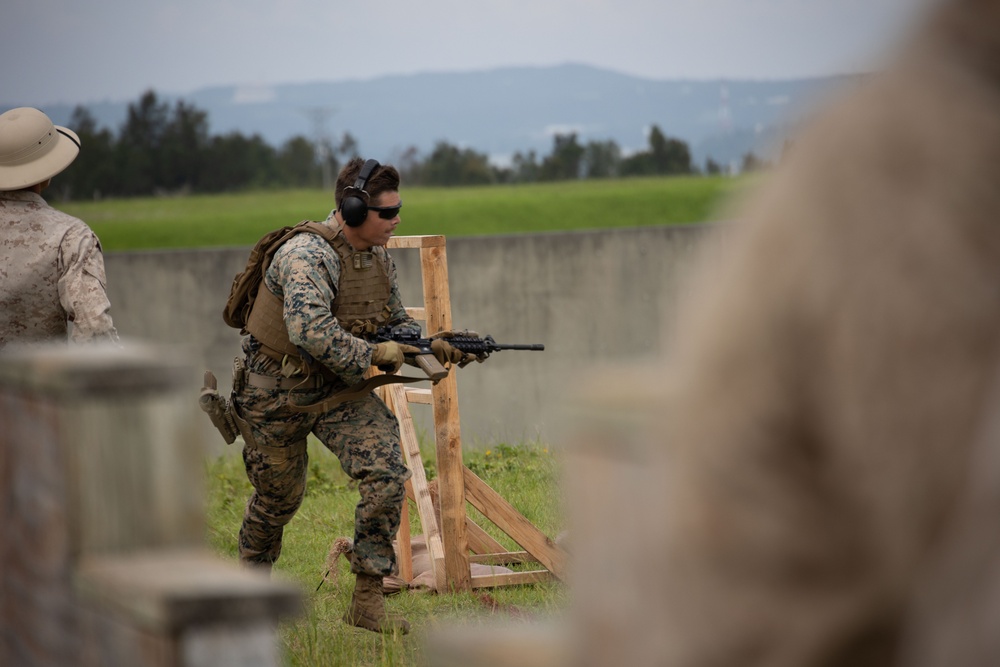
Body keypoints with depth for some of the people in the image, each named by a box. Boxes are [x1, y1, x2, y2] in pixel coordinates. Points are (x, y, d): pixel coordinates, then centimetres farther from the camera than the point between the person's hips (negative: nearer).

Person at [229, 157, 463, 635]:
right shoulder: (307, 255, -27)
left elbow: (395, 319, 15)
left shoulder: (379, 258, 0)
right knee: (279, 496, 12)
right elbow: (311, 331, -39)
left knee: (387, 470, -16)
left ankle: (368, 597, -8)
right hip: (276, 394, -6)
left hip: (336, 387, 6)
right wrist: (373, 355, -29)